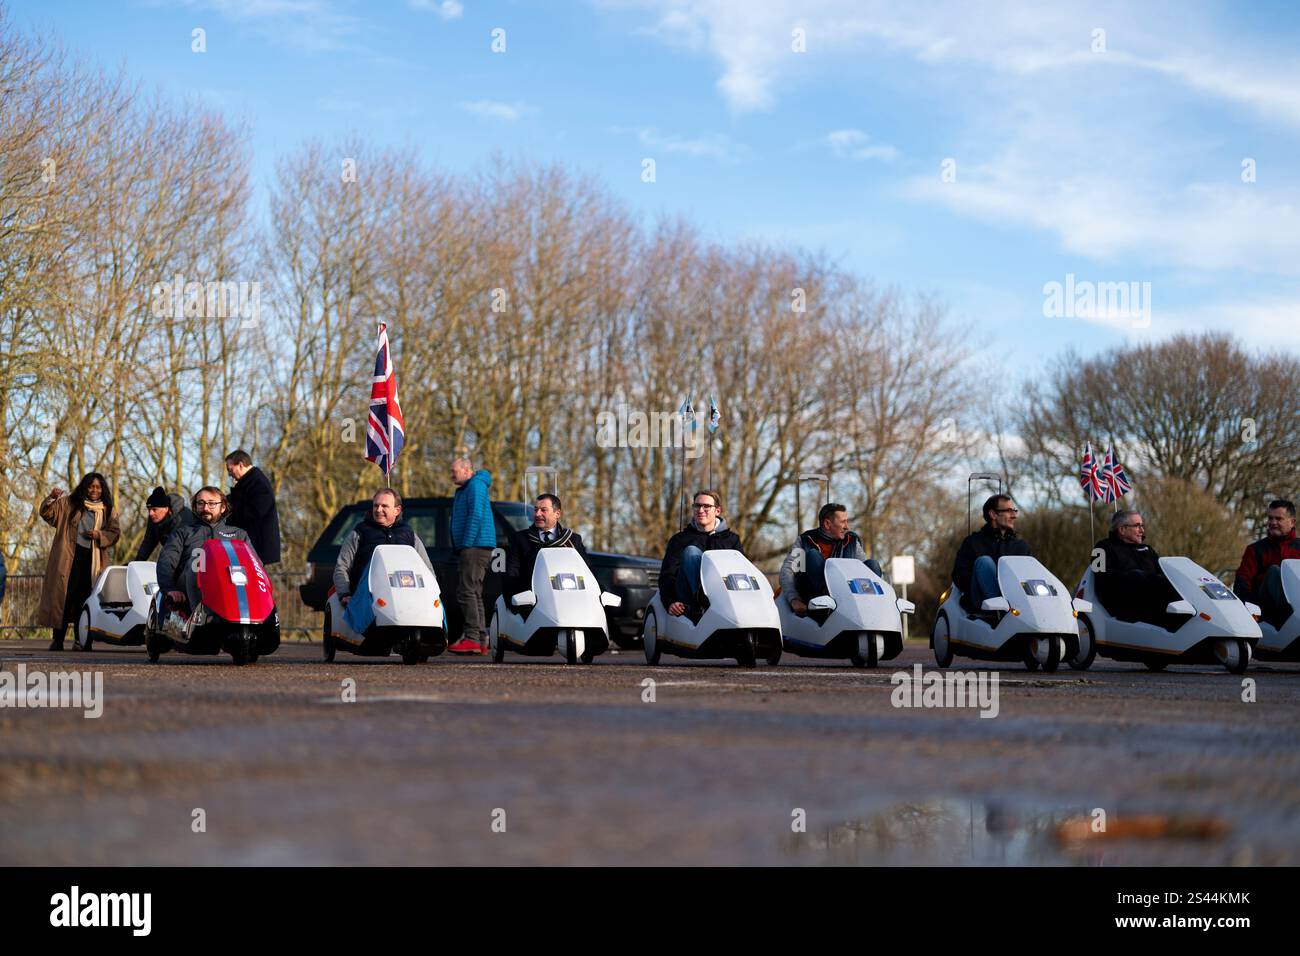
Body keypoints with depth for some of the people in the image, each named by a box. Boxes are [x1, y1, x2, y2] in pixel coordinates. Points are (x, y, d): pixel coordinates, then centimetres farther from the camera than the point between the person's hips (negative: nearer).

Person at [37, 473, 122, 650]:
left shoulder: (108, 510, 10)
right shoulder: (68, 504, 6)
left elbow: (115, 533, 10)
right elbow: (47, 513, 0)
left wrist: (99, 535, -9)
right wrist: (51, 498, -19)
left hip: (93, 560, 2)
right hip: (69, 558, -2)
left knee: (84, 599, 3)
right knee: (64, 596, -6)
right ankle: (57, 640, -5)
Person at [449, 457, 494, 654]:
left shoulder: (476, 485, -8)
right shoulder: (464, 490, 24)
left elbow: (476, 516, -18)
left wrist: (466, 544, -20)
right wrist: (459, 549, 20)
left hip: (475, 547, -11)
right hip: (470, 549, 11)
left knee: (467, 592, -15)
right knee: (473, 593, 10)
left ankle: (472, 638, -20)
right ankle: (481, 639, 10)